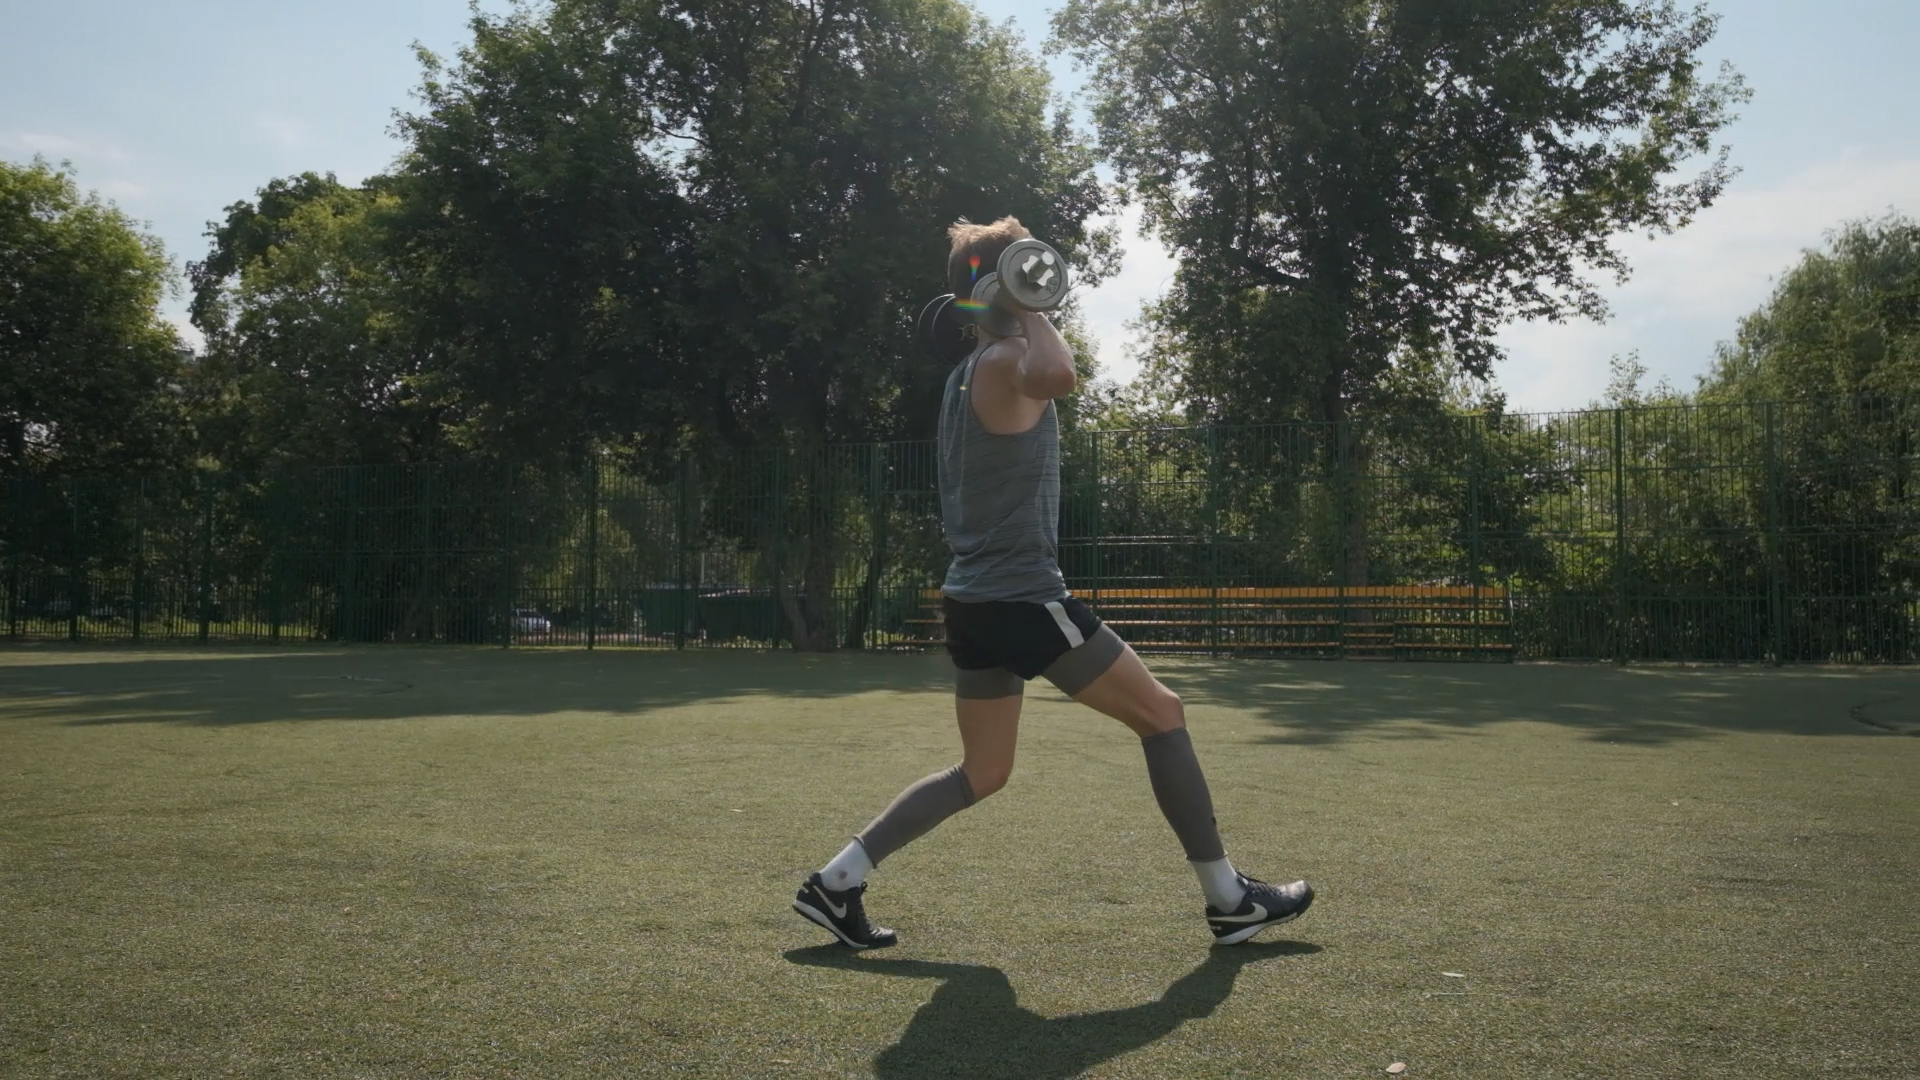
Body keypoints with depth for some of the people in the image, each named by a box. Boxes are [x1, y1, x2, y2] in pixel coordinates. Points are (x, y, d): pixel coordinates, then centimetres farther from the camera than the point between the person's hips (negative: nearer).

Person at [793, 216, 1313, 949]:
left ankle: (836, 883, 14)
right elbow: (1058, 376, -38)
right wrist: (1030, 311, -22)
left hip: (977, 599, 10)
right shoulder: (1002, 361, -14)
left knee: (982, 773, 16)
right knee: (1162, 715, 2)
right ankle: (1229, 900, 10)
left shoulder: (972, 371, 17)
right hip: (1023, 598, -10)